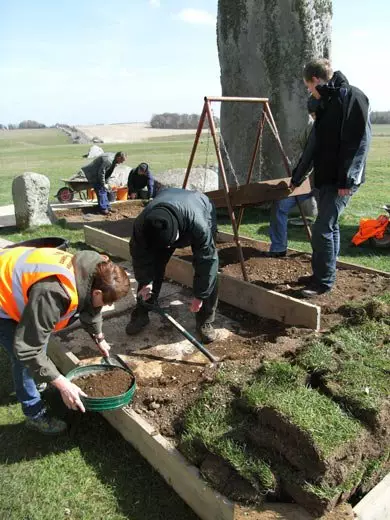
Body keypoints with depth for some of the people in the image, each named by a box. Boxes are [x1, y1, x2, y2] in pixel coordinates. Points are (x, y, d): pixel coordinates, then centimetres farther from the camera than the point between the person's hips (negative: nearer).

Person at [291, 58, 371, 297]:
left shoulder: (353, 97, -10)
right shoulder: (326, 103, 17)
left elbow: (360, 141, -18)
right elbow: (316, 146, 22)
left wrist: (347, 179, -23)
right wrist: (296, 178, 25)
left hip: (342, 181, -9)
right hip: (326, 178, 9)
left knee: (322, 229, -10)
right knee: (330, 226, 14)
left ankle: (324, 282, 1)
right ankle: (322, 274, 24)